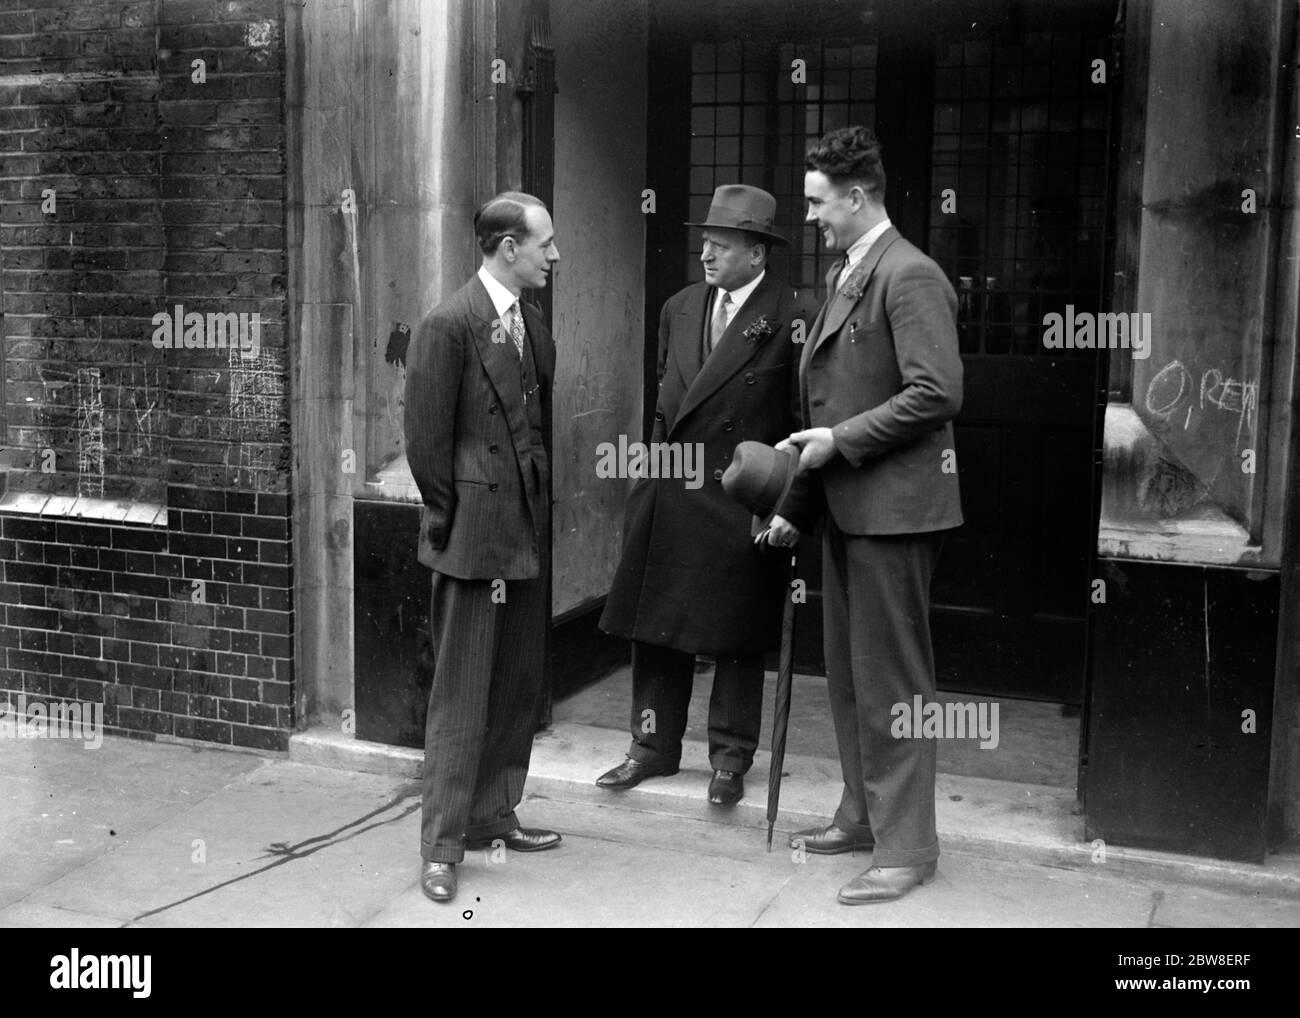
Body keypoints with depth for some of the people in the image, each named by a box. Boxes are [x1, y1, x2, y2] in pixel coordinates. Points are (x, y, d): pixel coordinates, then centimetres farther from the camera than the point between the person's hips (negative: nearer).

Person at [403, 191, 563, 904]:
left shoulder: (531, 323, 12)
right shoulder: (450, 324, -13)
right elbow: (426, 439, -12)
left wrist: (538, 508, 12)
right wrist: (453, 523, -8)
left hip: (527, 531, 8)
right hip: (474, 534, -8)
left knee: (518, 687, 14)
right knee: (461, 693, -1)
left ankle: (492, 816, 28)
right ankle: (441, 845, 9)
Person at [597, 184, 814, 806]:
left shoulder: (791, 322, -9)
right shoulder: (679, 308, 10)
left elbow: (805, 424, -10)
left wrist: (789, 509, -14)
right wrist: (655, 464, 13)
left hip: (741, 504, -6)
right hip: (667, 497, 6)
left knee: (736, 639, 6)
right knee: (654, 627, 12)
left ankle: (730, 758, 20)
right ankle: (654, 745, 26)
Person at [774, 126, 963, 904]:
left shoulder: (910, 276, -14)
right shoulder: (846, 274, 16)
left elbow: (938, 393, -21)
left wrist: (840, 442, -17)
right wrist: (811, 447, 11)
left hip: (894, 505, -9)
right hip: (847, 505, 10)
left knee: (893, 680, -2)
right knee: (849, 673, 17)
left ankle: (907, 848, 9)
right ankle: (863, 816, 30)